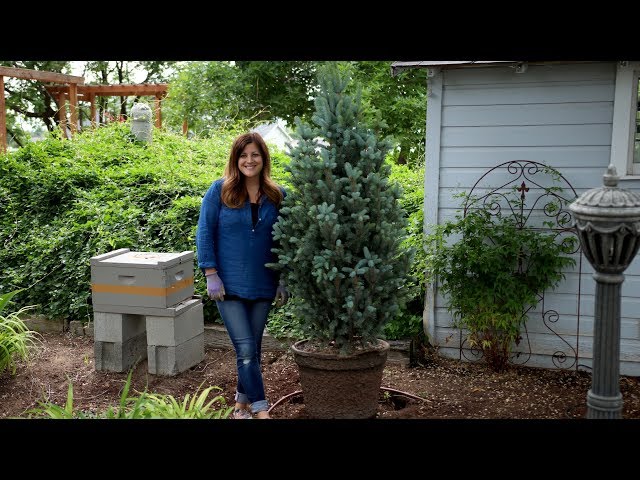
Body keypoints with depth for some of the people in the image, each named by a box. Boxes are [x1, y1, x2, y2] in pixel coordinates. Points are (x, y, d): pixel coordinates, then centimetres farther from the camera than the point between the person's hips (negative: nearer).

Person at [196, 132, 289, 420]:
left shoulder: (277, 196, 3)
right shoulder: (219, 190, -3)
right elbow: (205, 233, -4)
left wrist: (284, 280, 5)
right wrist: (211, 275, -10)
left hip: (263, 286, 3)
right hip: (229, 285, -3)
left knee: (252, 348, 12)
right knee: (246, 349, -7)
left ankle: (243, 401, 29)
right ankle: (260, 409, 1)